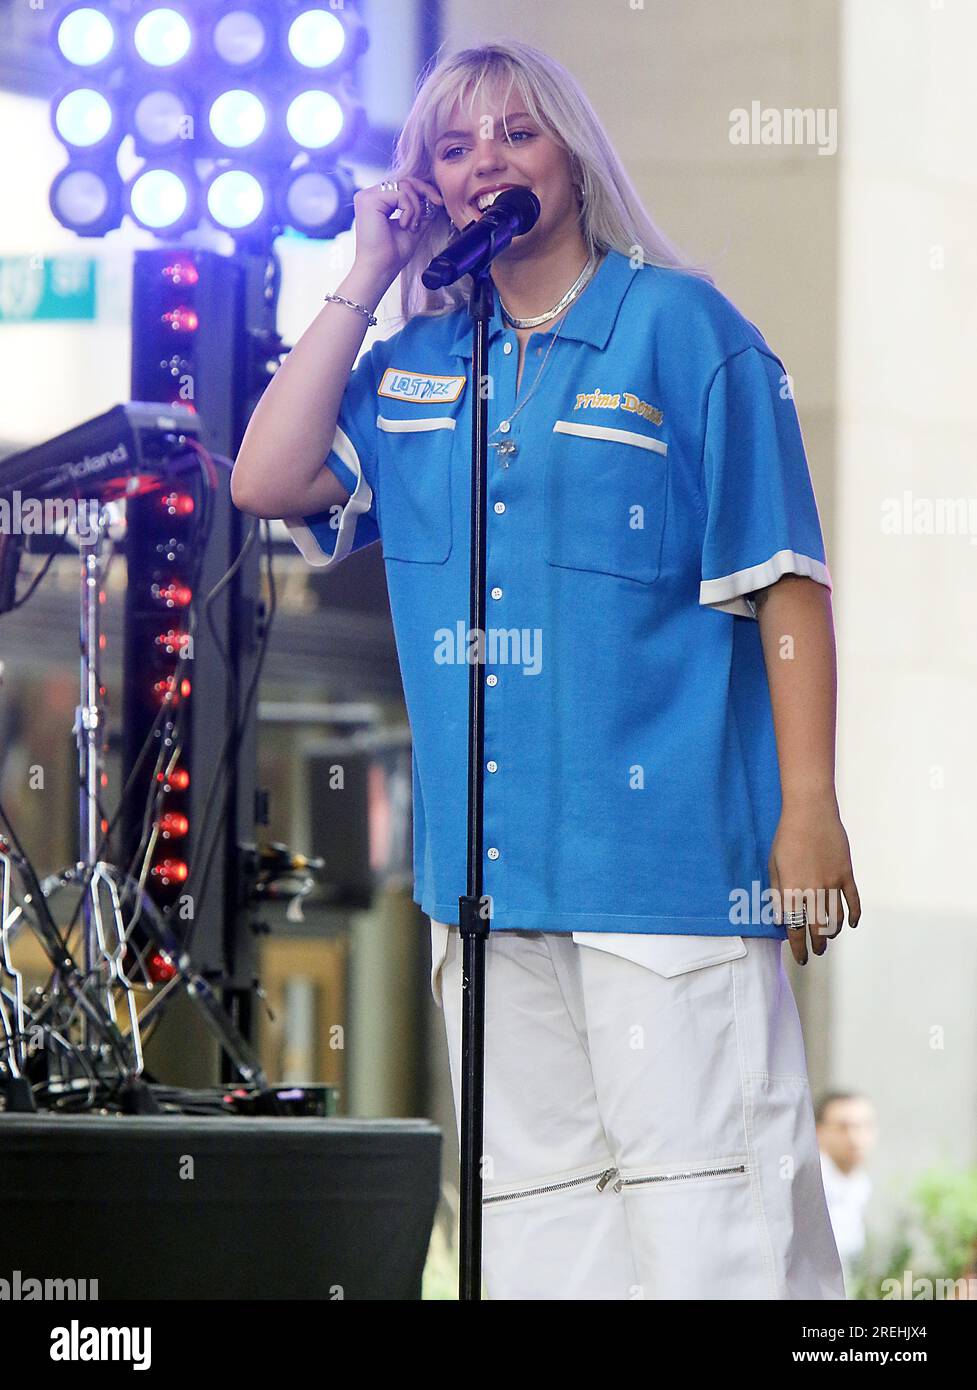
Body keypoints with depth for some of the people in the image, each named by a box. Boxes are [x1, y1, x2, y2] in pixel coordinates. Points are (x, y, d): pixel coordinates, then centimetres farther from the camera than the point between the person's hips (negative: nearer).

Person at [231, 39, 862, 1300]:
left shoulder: (682, 328, 0)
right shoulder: (412, 364, 16)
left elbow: (783, 581, -3)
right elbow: (268, 481, 2)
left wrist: (809, 814, -10)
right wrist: (365, 281, 5)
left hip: (667, 845, -6)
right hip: (485, 854, 6)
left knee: (704, 1179, -9)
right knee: (530, 1188, 9)